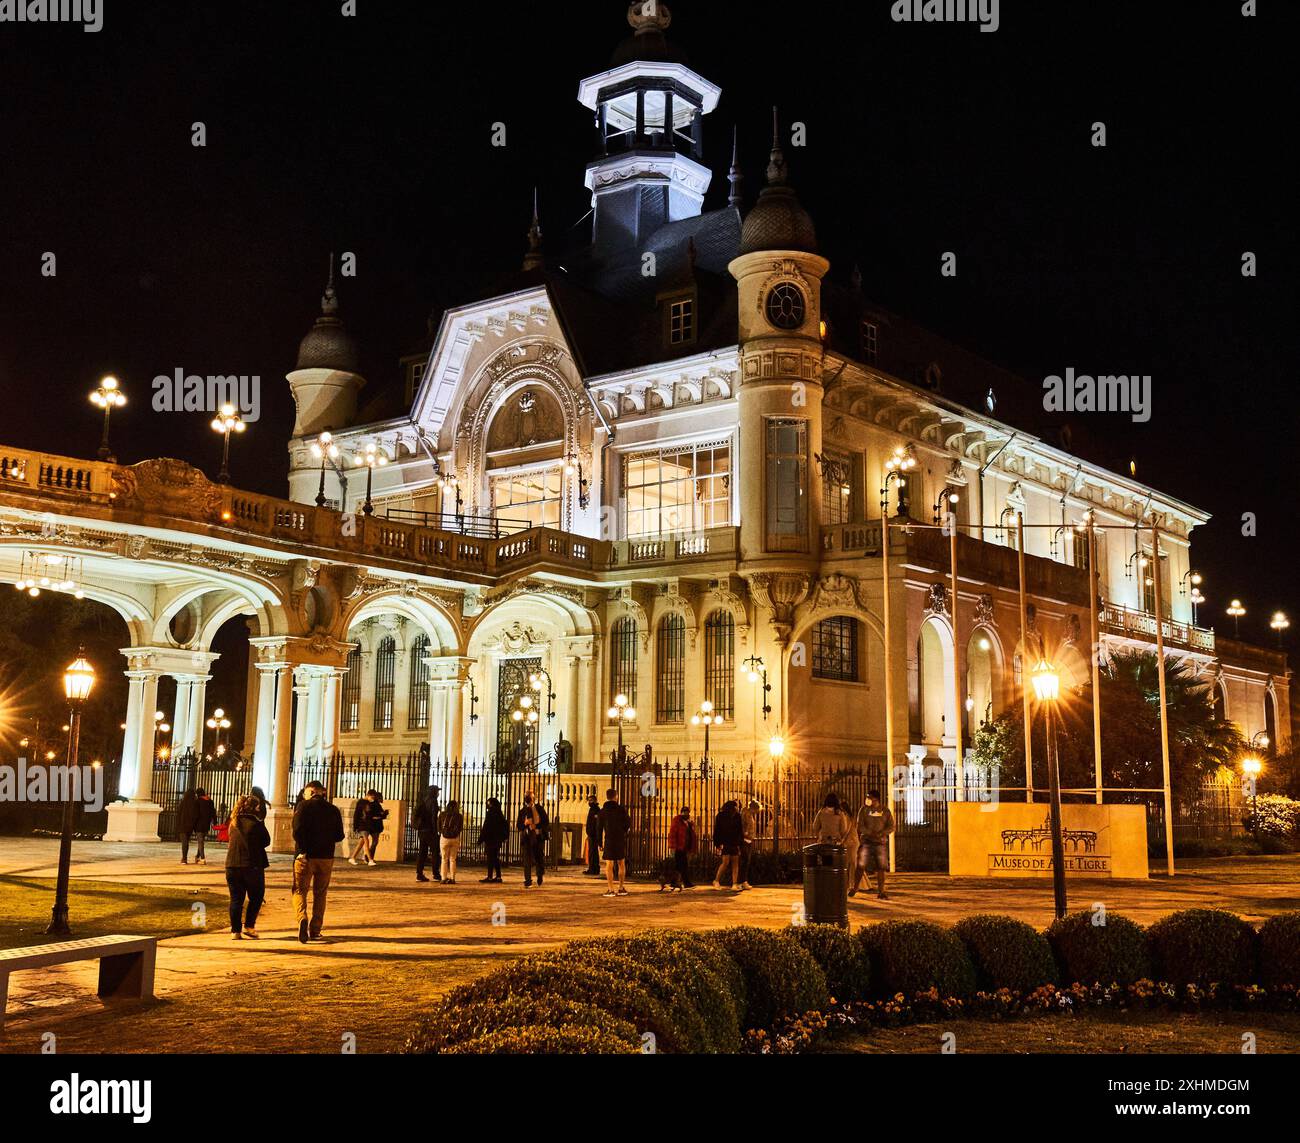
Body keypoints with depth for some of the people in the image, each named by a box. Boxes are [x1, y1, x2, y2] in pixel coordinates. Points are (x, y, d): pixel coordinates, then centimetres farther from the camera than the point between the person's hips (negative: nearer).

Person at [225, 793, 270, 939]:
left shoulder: (233, 823, 6)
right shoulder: (256, 823, -11)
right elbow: (266, 841, -2)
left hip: (232, 865, 5)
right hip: (252, 865, -5)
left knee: (236, 899, 8)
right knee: (256, 897, 12)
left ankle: (236, 930, 6)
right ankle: (249, 926, 5)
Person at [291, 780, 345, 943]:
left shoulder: (304, 806, -4)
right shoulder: (333, 810, 7)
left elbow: (297, 831, -16)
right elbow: (339, 836, 8)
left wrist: (302, 850, -11)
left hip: (305, 856, -3)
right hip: (326, 857, 3)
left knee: (300, 890, 3)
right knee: (320, 893, 15)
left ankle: (302, 918, -24)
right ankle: (315, 930, 14)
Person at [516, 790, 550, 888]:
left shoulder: (540, 808, 4)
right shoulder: (522, 810, 8)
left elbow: (546, 822, 4)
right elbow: (518, 825, 6)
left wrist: (536, 826, -11)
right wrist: (525, 823, -14)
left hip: (539, 837, 0)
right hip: (527, 837, 0)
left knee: (540, 858, 3)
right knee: (527, 860, -5)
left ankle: (540, 879, 25)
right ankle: (528, 882, -2)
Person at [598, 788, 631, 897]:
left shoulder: (602, 811, 0)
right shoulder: (621, 809, -3)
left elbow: (599, 828, 0)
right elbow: (628, 823, 2)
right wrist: (626, 831, 24)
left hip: (609, 840, -1)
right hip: (621, 840, 1)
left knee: (609, 865, -1)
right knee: (621, 864, 13)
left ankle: (611, 890, -8)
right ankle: (621, 888, 14)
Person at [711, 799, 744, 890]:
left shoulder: (737, 817, 6)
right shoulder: (721, 816, -5)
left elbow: (740, 830, 13)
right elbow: (716, 831, -4)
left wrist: (740, 842, 6)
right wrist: (718, 844, -9)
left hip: (735, 844, 4)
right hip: (724, 843, -4)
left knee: (735, 863, 1)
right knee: (725, 862, -12)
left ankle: (735, 884, 4)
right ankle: (716, 881, 4)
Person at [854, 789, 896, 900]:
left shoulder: (885, 811, 5)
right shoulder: (864, 810, 2)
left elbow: (891, 827, 3)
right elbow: (860, 826, -3)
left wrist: (881, 834, -16)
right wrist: (871, 833, -18)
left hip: (881, 842, 1)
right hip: (866, 841, -1)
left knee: (881, 867, 0)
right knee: (861, 865, -9)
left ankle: (881, 892, 7)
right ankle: (854, 888, 5)